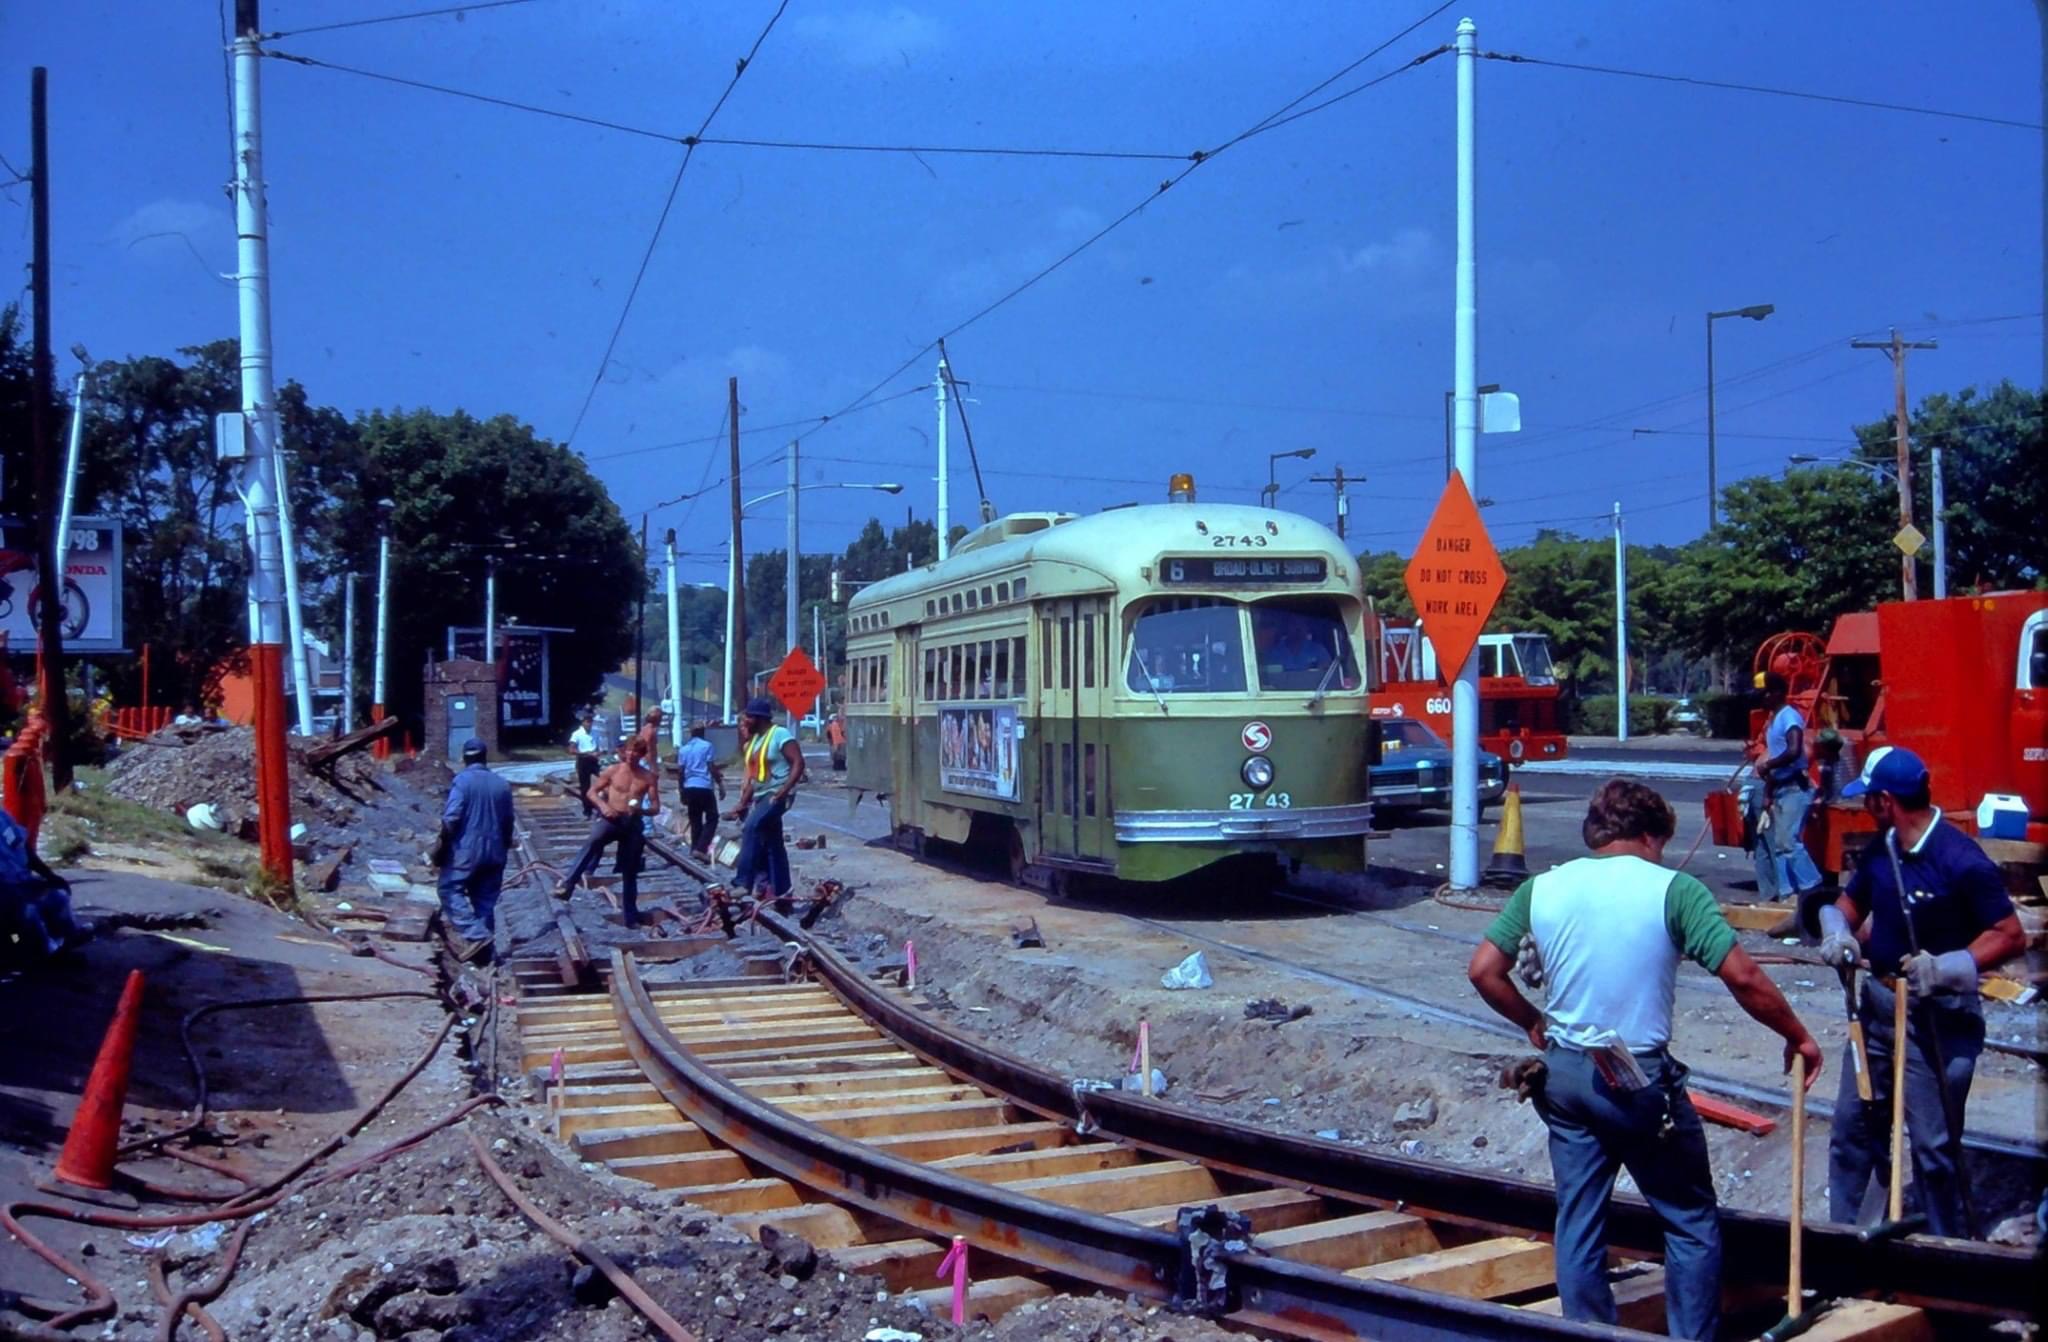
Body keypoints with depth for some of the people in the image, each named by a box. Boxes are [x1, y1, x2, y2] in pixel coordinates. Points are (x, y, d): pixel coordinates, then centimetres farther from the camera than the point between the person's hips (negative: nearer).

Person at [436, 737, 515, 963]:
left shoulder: (463, 780, -10)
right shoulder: (502, 784, 7)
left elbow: (451, 818, -16)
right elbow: (508, 821, 13)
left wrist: (442, 843, -2)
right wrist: (504, 845, 27)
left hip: (466, 849, -5)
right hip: (494, 851, 5)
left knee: (450, 889, 4)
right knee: (486, 900, 11)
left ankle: (474, 936, -11)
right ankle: (484, 950, 13)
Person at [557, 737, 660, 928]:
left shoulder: (649, 777, 5)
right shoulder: (613, 771, 3)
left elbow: (656, 808, 5)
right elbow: (591, 792, 7)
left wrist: (642, 810, -18)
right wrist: (603, 805, -13)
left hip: (633, 823, 2)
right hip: (610, 818, -2)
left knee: (630, 872, 8)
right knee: (593, 840, -36)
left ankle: (631, 916, 21)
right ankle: (567, 885, -44)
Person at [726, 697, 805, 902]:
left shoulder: (780, 734, -11)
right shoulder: (754, 739, 15)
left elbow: (798, 763, -18)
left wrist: (784, 790, -25)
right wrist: (742, 804, 13)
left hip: (776, 796, -9)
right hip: (760, 797, 9)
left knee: (751, 828, -27)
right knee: (773, 844, 11)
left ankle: (744, 882, -28)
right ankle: (781, 890, 17)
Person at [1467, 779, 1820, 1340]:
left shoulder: (1540, 888, 2)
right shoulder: (1673, 890, -10)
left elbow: (1483, 970, 1)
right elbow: (1744, 979, -15)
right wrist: (1798, 1037, 0)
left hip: (1564, 1072, 5)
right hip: (1640, 1079, -4)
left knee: (1578, 1220, 14)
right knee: (1692, 1223, 11)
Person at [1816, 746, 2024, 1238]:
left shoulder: (1961, 860, -20)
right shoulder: (1880, 848, 2)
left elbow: (2010, 935, -18)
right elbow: (1846, 903, 15)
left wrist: (1948, 967, -30)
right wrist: (1837, 931, -7)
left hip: (1937, 1018, -8)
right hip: (1878, 1004, 8)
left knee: (1934, 1145, 0)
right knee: (1852, 1127, 16)